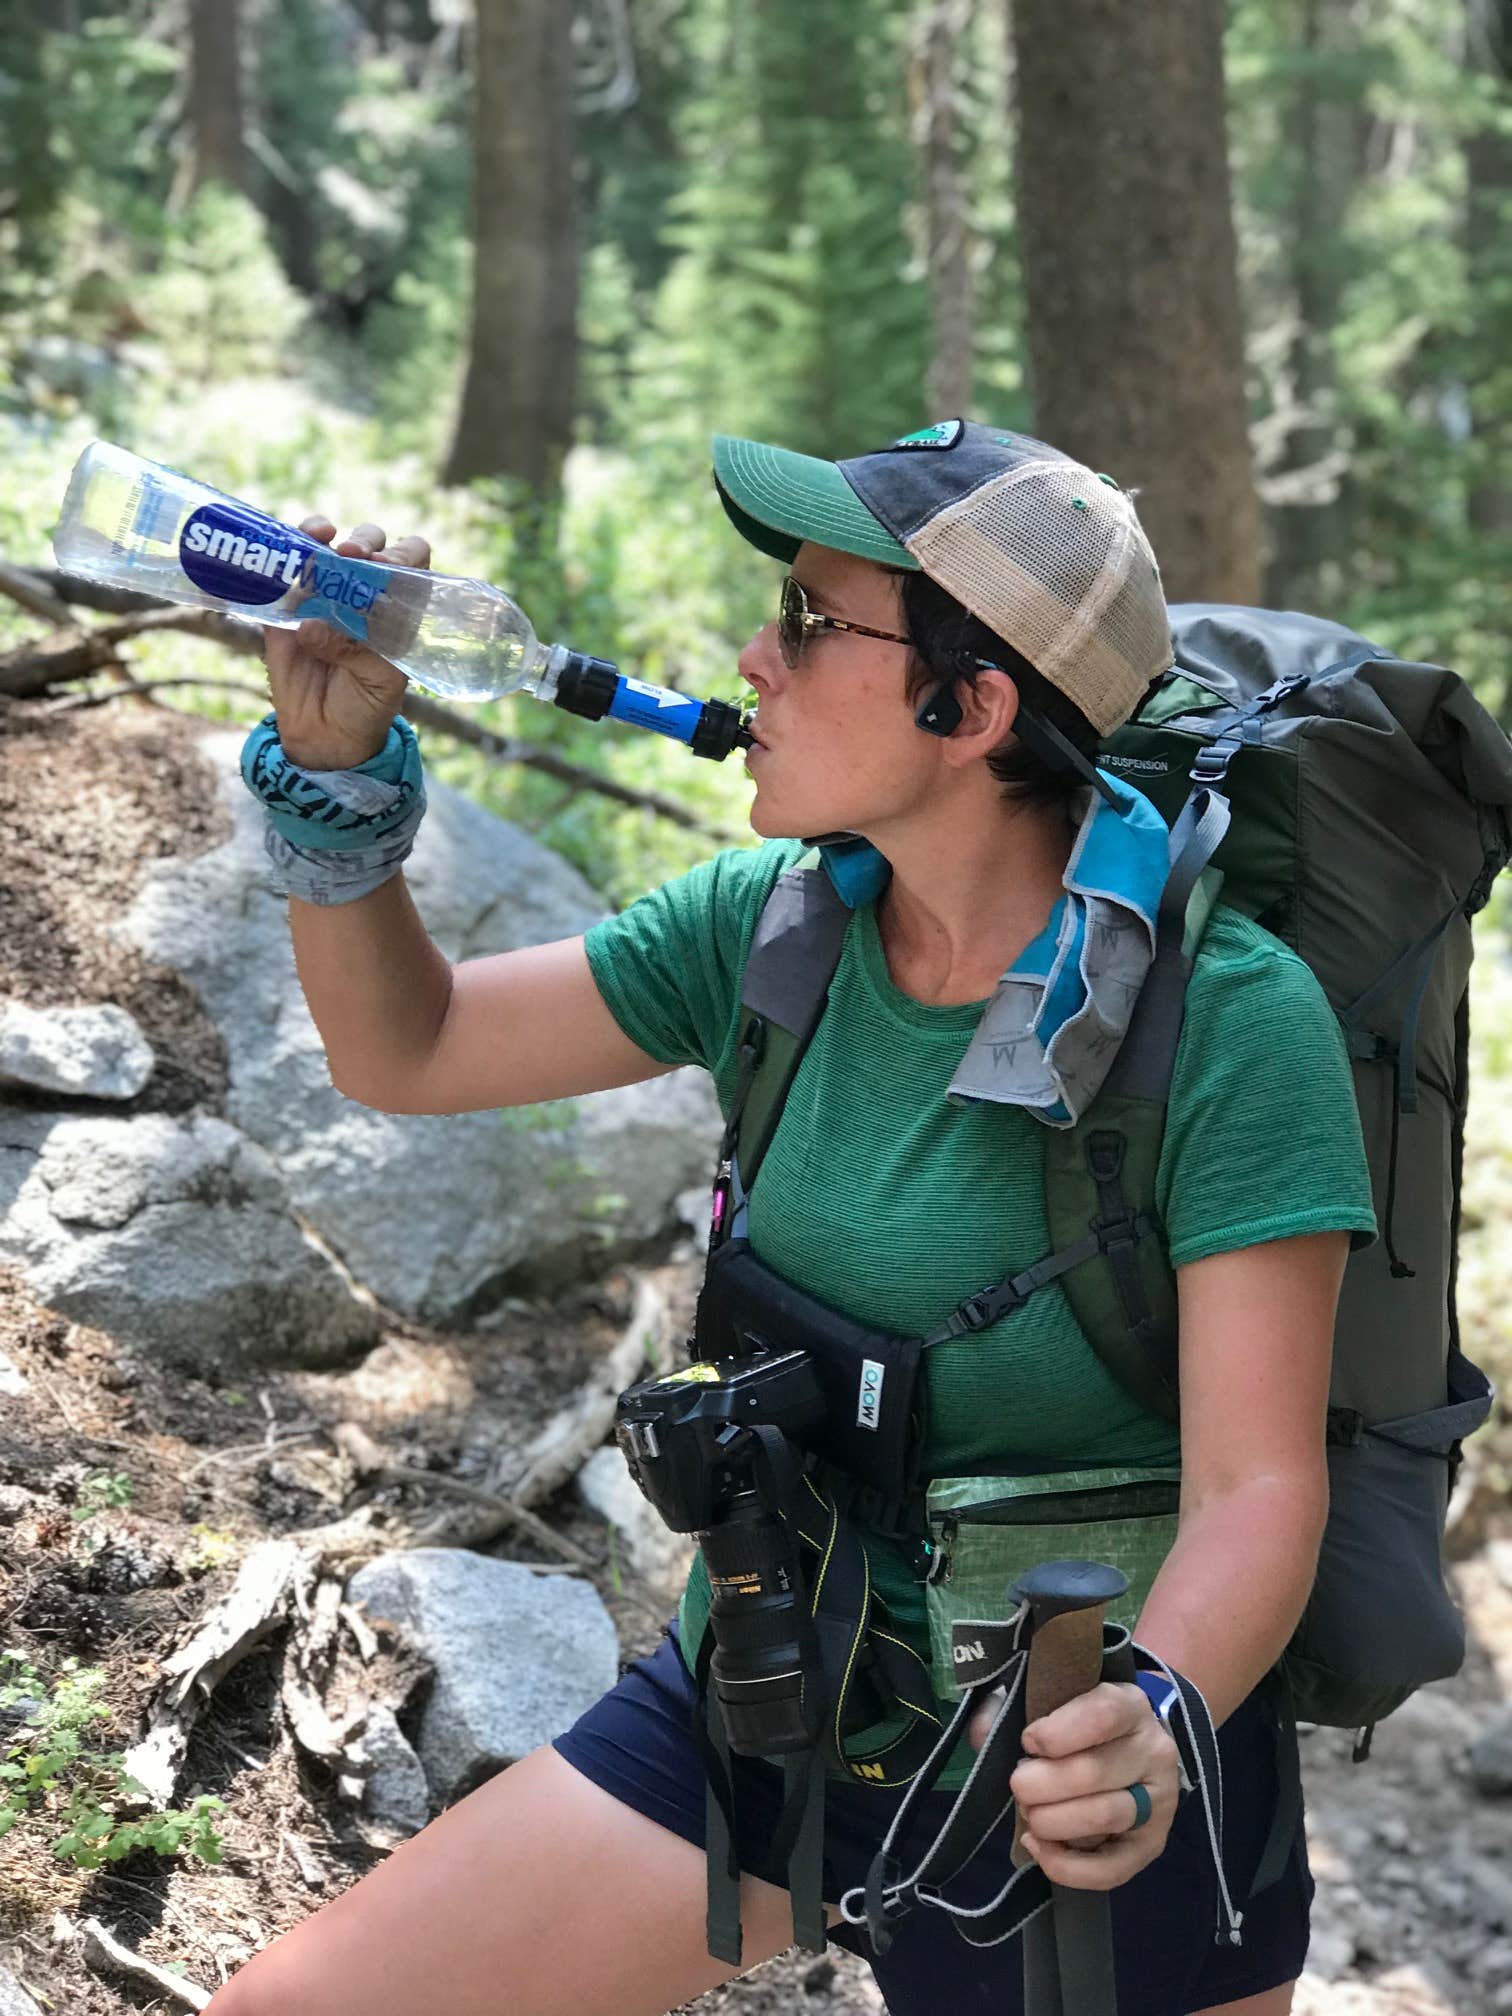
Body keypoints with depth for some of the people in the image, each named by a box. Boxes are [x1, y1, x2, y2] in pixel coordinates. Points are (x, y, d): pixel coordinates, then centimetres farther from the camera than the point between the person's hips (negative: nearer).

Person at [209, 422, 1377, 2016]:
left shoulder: (1223, 1015, -20)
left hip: (1066, 1782, -4)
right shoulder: (769, 928, -4)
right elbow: (400, 1051, 6)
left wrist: (1148, 1729, -41)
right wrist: (333, 765, -9)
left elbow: (1256, 1487, -22)